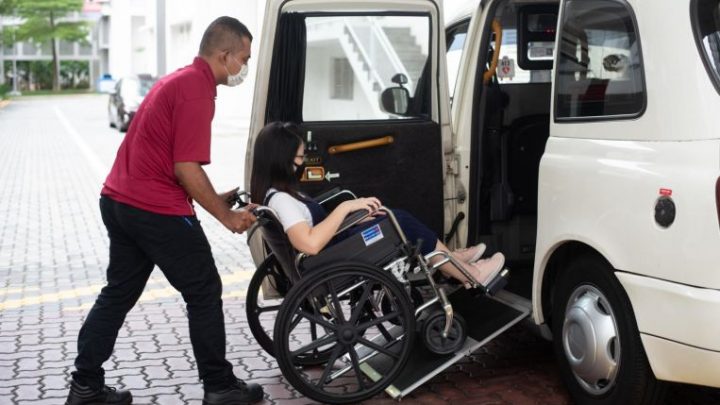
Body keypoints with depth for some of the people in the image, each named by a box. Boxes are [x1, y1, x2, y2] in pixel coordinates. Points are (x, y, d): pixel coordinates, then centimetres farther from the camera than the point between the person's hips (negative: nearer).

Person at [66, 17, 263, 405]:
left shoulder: (180, 79, 16)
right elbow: (186, 169, -20)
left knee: (118, 293, 16)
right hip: (157, 211, -10)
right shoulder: (196, 89, -15)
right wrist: (227, 217, -10)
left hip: (119, 201, 10)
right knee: (204, 294, 3)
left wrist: (214, 198, 19)